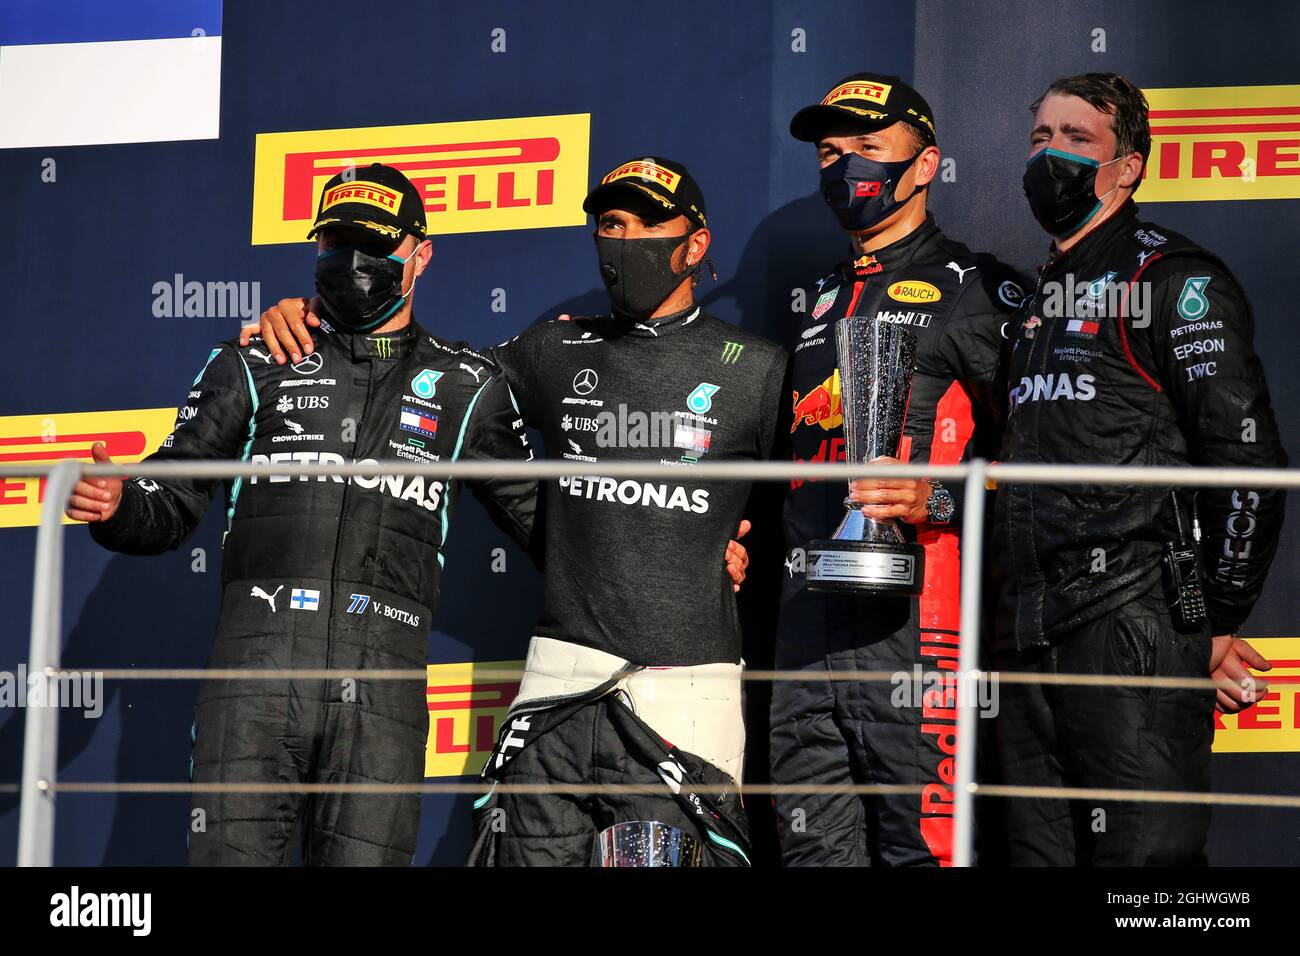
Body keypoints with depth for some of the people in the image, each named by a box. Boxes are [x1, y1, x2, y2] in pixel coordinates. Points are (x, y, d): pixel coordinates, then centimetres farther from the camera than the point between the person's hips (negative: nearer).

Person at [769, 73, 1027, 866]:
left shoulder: (973, 289, 1)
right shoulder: (822, 303, 25)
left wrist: (938, 502, -22)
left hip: (912, 622, -7)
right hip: (806, 619, 7)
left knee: (924, 848, -10)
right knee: (815, 851, 7)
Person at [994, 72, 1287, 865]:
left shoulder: (1175, 281, -3)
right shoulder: (1040, 300, 23)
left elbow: (1249, 460, -9)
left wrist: (1220, 622, -10)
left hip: (1136, 626, -8)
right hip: (1033, 640, 8)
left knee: (1143, 858, -11)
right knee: (1040, 851, 7)